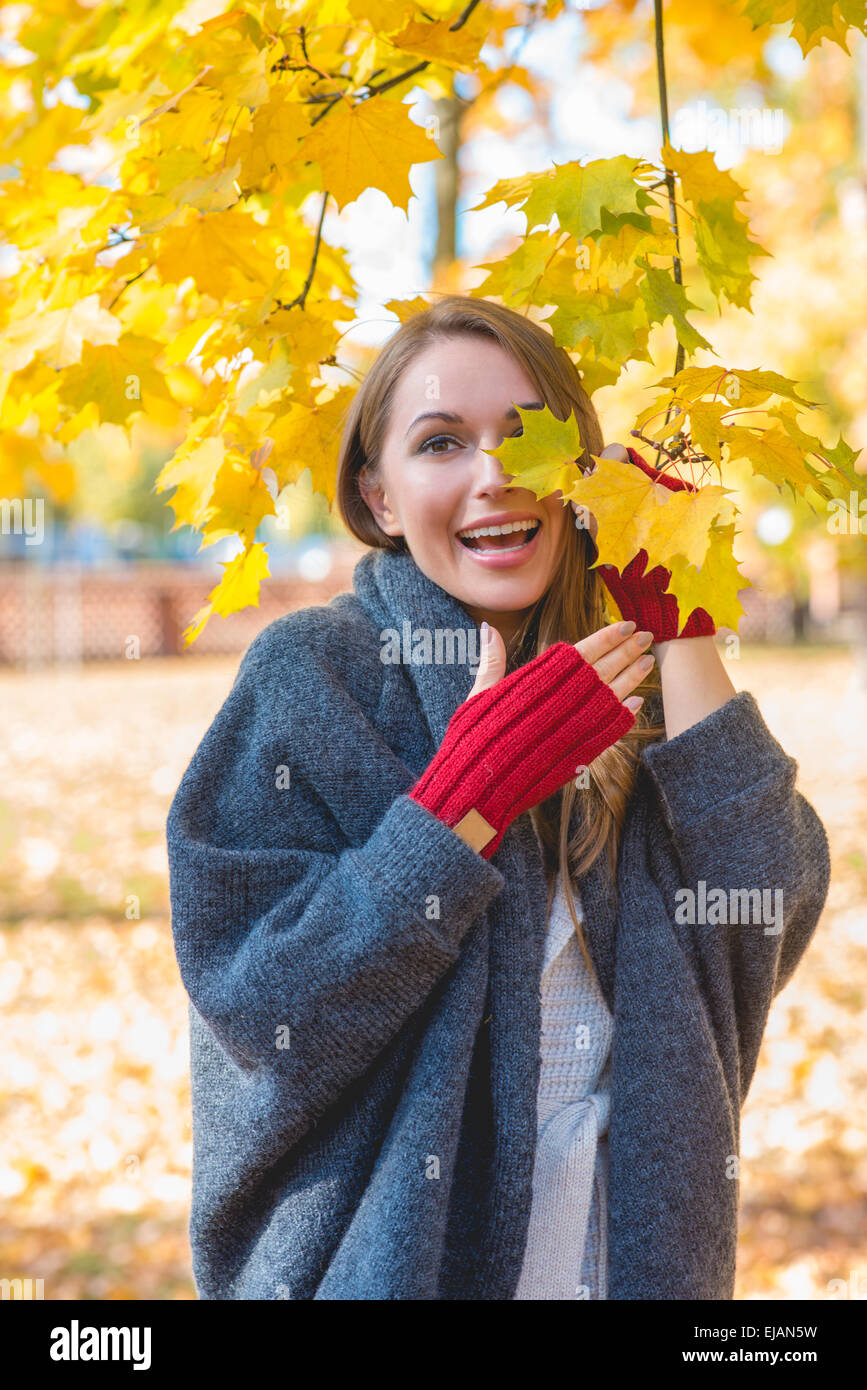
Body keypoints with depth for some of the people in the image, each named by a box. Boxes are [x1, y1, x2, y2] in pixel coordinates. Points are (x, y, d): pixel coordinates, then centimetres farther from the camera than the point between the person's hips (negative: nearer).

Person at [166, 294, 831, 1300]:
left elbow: (767, 920, -13)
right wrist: (470, 793, -26)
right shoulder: (309, 671, -12)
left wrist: (683, 632, -14)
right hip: (392, 1249, -4)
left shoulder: (614, 680, 0)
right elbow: (260, 1010, -20)